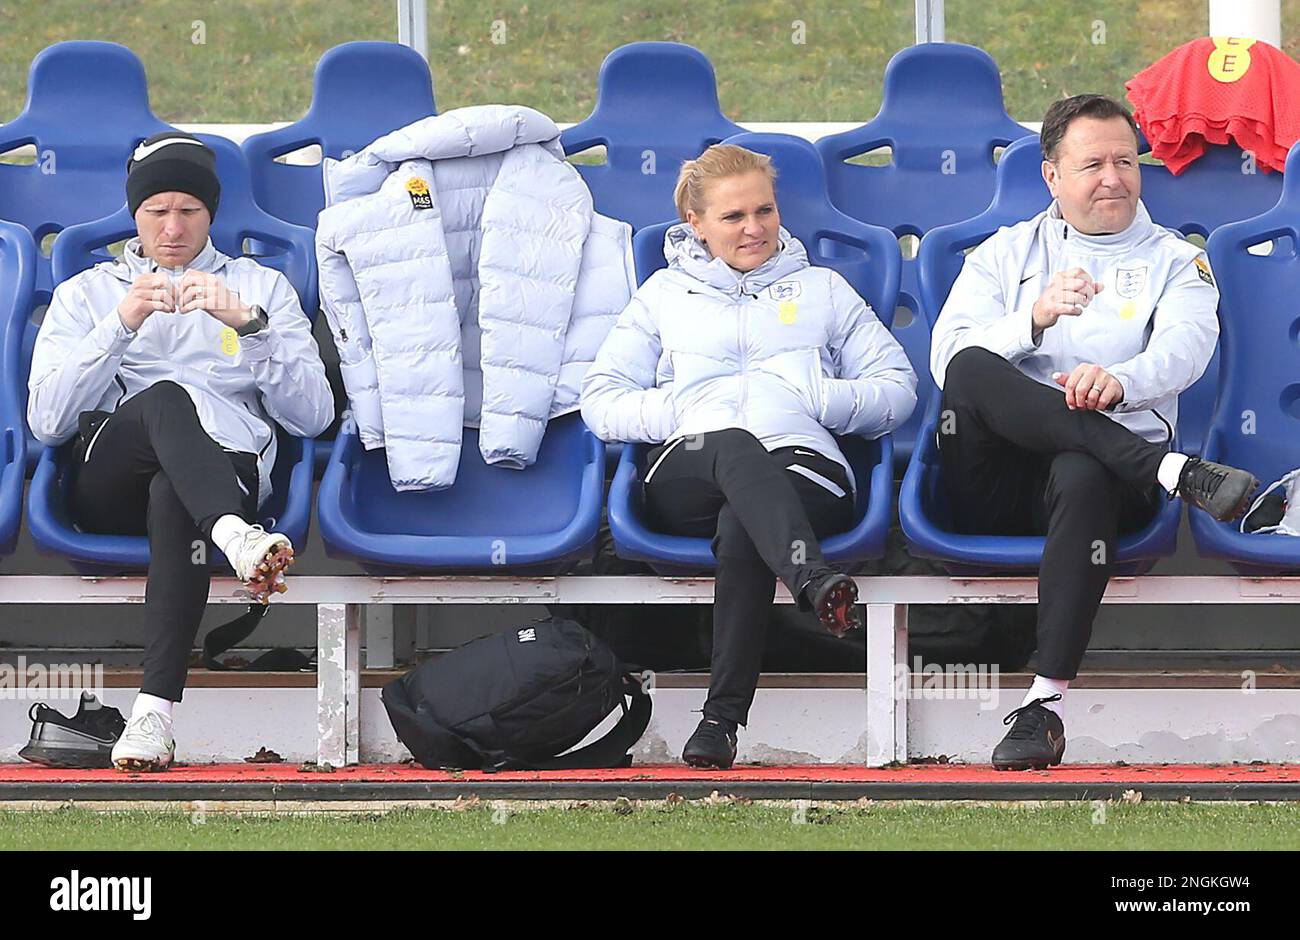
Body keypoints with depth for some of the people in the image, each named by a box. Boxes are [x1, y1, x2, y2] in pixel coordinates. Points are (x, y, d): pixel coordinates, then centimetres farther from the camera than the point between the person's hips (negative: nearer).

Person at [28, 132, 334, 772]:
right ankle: (235, 537, -62)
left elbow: (314, 417, 10)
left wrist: (249, 324, -3)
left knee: (173, 496, -40)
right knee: (165, 397, -35)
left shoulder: (261, 287, 25)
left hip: (227, 464, 0)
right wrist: (122, 324, -4)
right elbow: (46, 422, 7)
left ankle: (155, 711, -50)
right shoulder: (85, 294, 25)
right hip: (109, 482, 0)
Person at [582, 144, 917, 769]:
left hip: (804, 465, 0)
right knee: (736, 449, -41)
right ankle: (812, 579, -68)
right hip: (687, 475, 0)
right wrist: (673, 410, 0)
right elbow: (600, 402, 20)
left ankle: (723, 717, -45)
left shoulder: (822, 290, 30)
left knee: (740, 530, -40)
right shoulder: (665, 294, 30)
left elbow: (898, 389, 20)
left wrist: (822, 399, 1)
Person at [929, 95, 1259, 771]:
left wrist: (1119, 380, -28)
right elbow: (947, 357, 3)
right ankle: (1176, 471, -38)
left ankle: (1046, 703, -47)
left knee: (1082, 476, -40)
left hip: (1100, 461, -1)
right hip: (994, 486, 2)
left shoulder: (1174, 261, 19)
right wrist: (1035, 319, -16)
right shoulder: (1005, 255, 21)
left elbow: (1184, 348, -4)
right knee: (972, 373, -31)